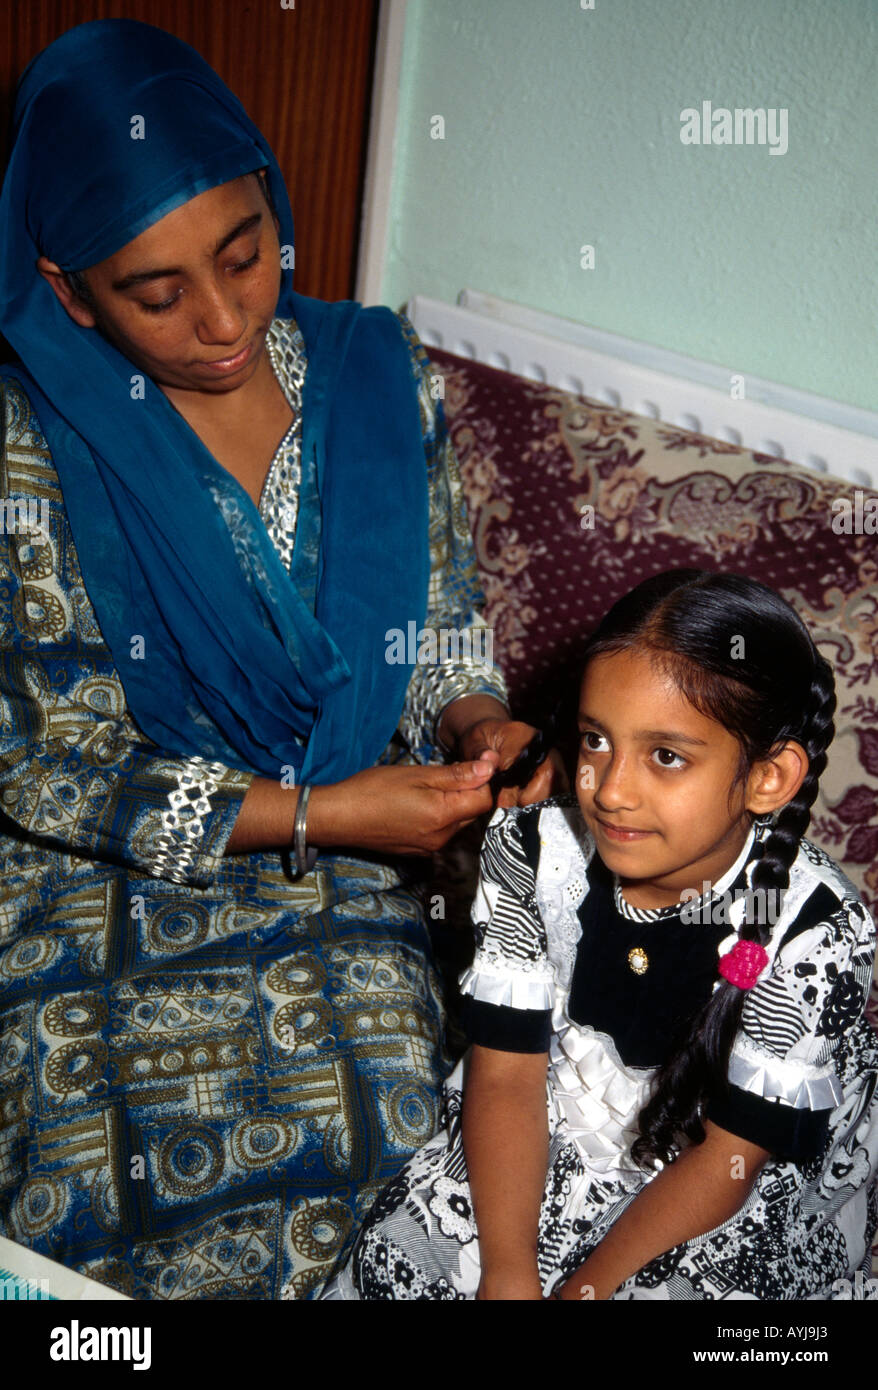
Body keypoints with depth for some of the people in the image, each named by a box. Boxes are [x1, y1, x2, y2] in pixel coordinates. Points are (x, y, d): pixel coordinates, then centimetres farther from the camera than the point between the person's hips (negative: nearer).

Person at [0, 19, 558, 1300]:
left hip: (345, 905, 3)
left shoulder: (378, 371, -1)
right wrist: (318, 814, -17)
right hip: (103, 898, -2)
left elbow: (441, 627, 10)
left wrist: (475, 725, -12)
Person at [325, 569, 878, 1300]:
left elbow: (728, 1160, -17)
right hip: (546, 1150, 3)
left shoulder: (814, 935, -24)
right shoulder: (531, 847, -16)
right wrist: (508, 1275, -19)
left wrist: (584, 1286, -20)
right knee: (391, 1264, -7)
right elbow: (507, 1075, -11)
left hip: (732, 1218, -2)